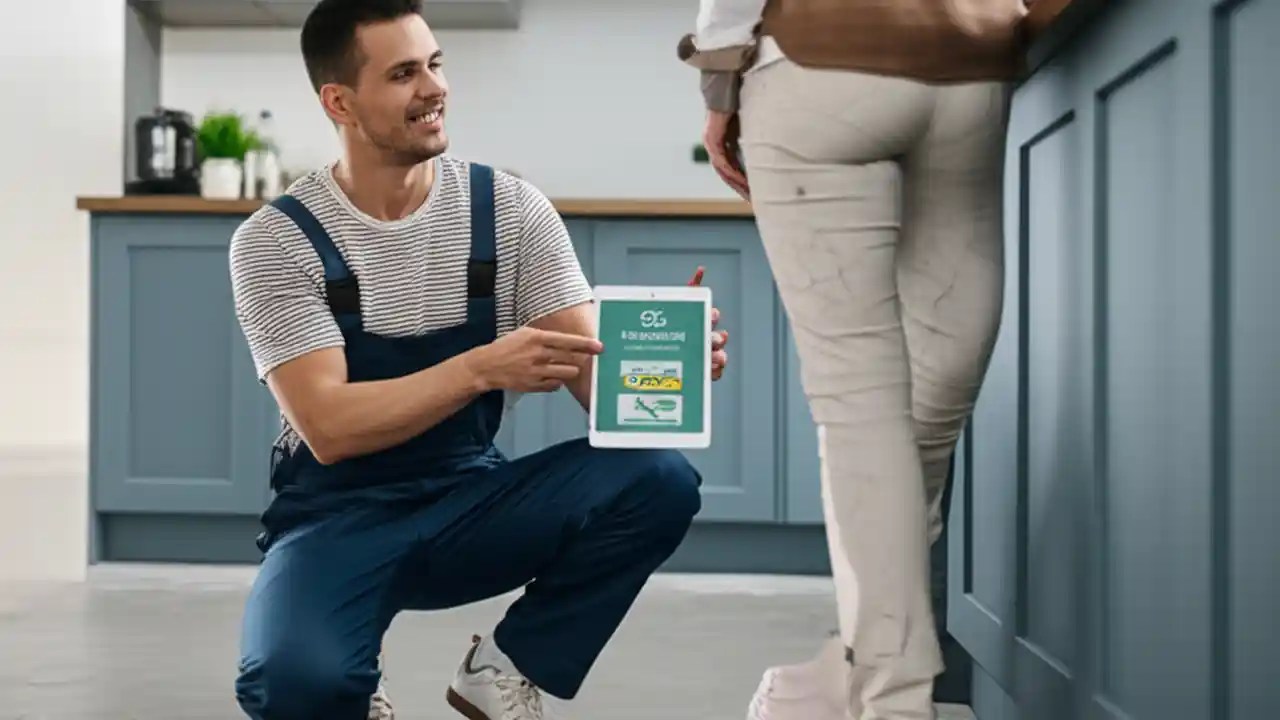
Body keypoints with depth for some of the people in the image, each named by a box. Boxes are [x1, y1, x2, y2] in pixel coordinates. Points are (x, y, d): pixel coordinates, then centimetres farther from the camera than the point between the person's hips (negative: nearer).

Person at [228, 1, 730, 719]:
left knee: (659, 480, -24)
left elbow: (593, 372, -10)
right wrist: (481, 370, -36)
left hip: (474, 500, 3)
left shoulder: (512, 208, -4)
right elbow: (327, 427, -21)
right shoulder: (275, 240, -11)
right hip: (341, 517, -3)